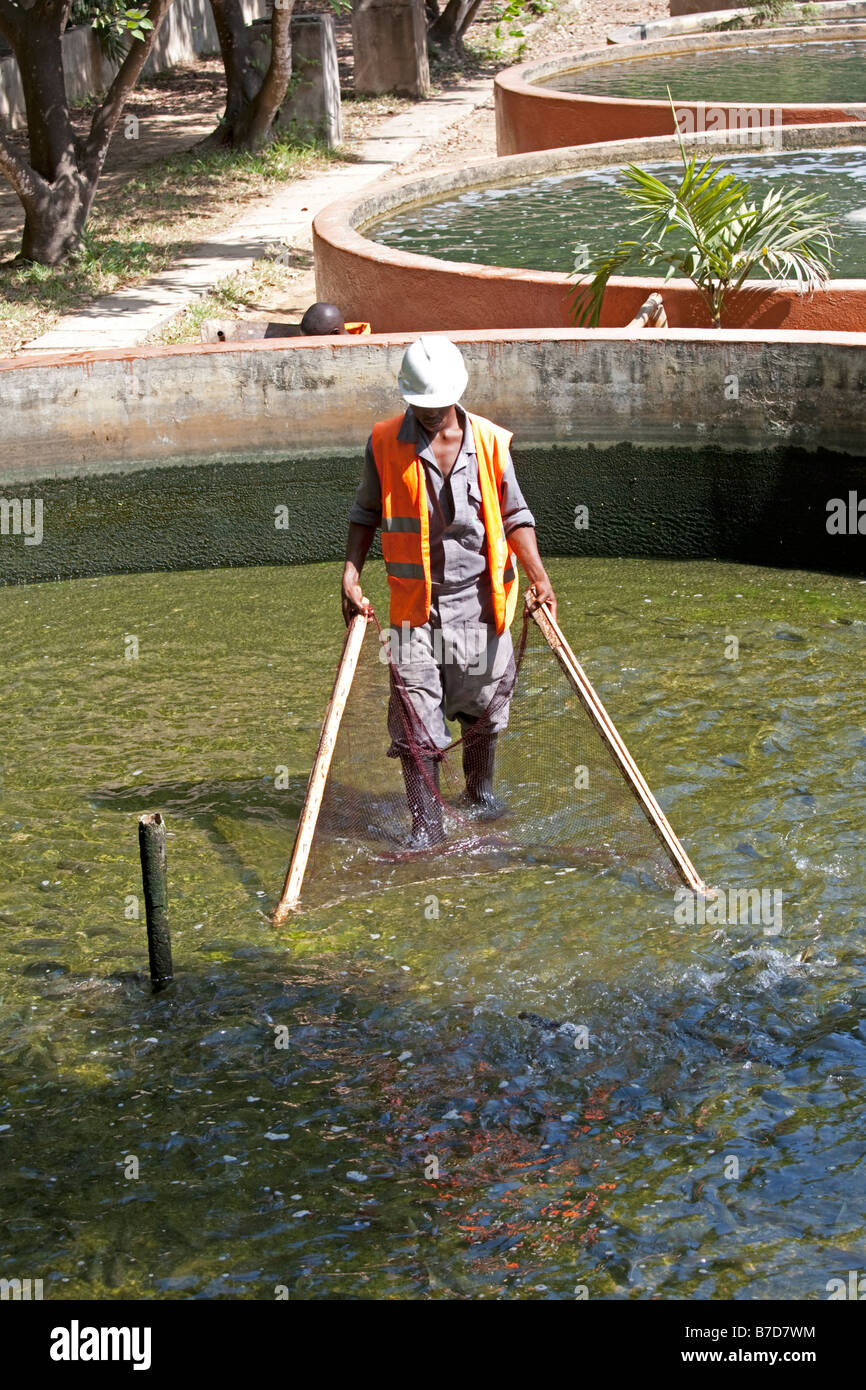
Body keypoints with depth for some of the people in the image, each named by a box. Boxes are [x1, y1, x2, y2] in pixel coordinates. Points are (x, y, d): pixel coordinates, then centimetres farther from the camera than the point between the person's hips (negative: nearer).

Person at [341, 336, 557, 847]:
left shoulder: (491, 442, -1)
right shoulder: (385, 443, -2)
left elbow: (515, 516, 4)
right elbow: (366, 513, 7)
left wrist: (539, 575, -7)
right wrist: (352, 573, -4)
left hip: (480, 598, 1)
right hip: (416, 603, -1)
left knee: (484, 706, 14)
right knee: (416, 714, -7)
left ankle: (480, 790, 38)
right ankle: (426, 824, -2)